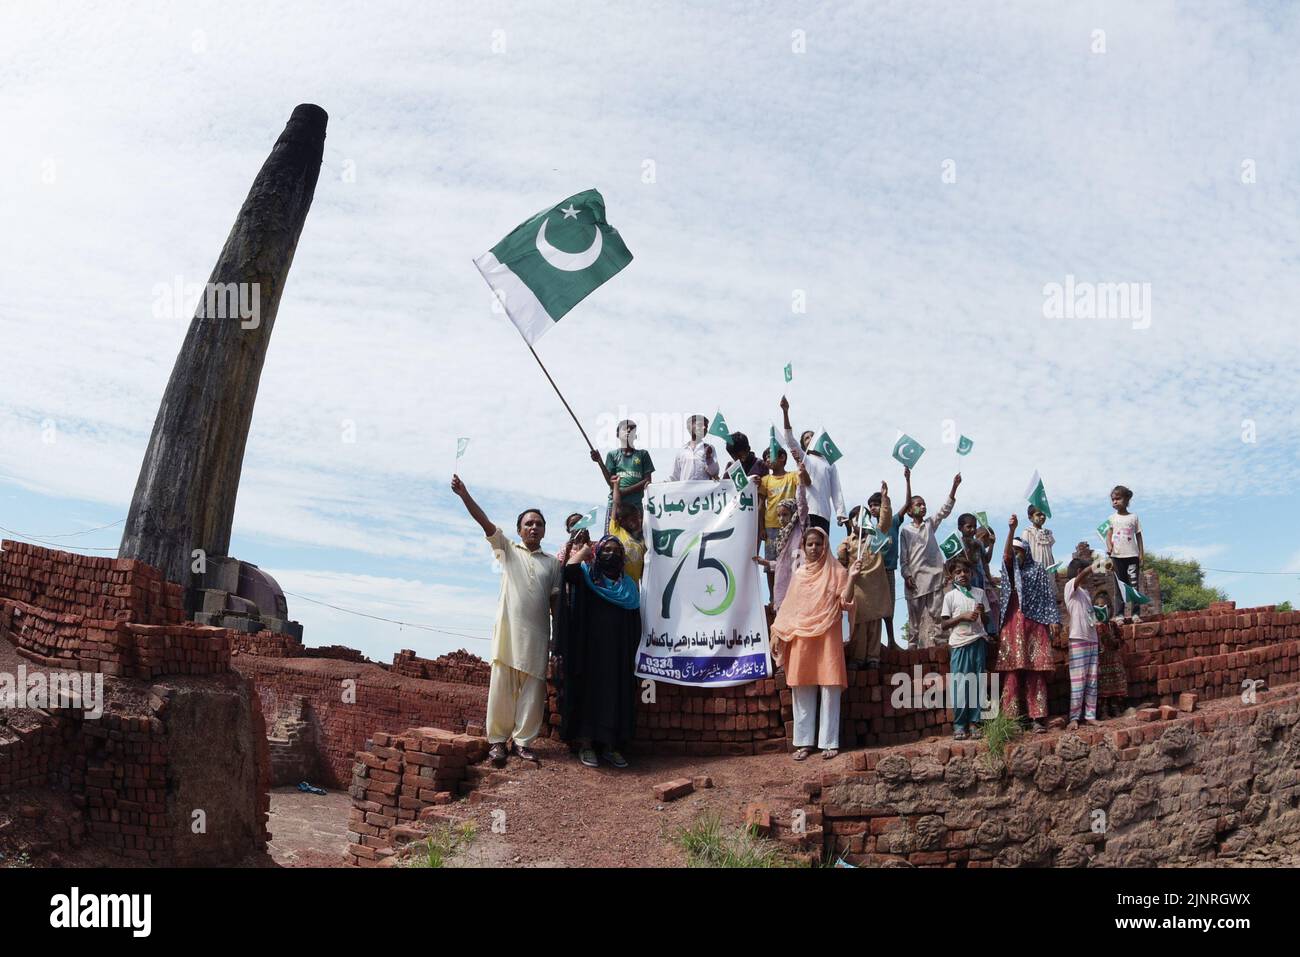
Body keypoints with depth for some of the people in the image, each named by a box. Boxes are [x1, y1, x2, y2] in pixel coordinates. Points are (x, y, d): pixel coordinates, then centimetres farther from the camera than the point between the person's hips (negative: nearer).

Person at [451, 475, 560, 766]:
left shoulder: (552, 563, 15)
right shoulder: (507, 550, 11)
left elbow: (555, 600, 12)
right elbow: (485, 522, -1)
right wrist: (464, 494, -12)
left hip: (538, 634, 2)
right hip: (508, 630, -2)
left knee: (533, 688, 0)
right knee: (501, 685, -4)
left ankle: (523, 740, 7)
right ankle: (497, 740, 2)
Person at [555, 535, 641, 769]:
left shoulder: (628, 585, 14)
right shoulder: (586, 576, 6)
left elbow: (635, 624, 13)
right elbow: (569, 570, -17)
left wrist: (632, 655, 6)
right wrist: (585, 548, -2)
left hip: (617, 653, 3)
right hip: (590, 649, -3)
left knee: (616, 695, 1)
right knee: (589, 691, -4)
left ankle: (610, 746, 6)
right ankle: (585, 744, 0)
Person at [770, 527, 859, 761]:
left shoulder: (836, 572, 3)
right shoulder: (799, 574, 14)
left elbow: (845, 602, -6)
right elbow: (789, 607, 15)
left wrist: (851, 578, -19)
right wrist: (778, 633, 9)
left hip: (827, 636, -3)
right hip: (801, 637, 3)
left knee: (829, 689, -4)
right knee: (802, 691, 3)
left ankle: (829, 742, 0)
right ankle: (804, 742, 8)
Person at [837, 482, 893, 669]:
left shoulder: (874, 536, 12)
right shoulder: (846, 543, 6)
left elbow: (885, 520, 3)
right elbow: (840, 564, 5)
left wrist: (884, 498, -2)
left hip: (876, 586, 2)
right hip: (857, 586, -2)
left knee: (875, 622, 4)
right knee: (858, 623, -2)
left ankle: (873, 657, 8)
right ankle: (857, 658, 3)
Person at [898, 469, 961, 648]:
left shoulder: (930, 524, 12)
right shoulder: (905, 529, 5)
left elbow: (945, 510, 1)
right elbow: (903, 555, 3)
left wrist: (954, 486, -9)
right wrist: (906, 575, -8)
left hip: (934, 574, 2)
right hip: (915, 577, -2)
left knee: (935, 612, -2)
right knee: (915, 613, 2)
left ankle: (934, 644, -1)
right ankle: (913, 645, 8)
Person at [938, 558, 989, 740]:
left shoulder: (979, 593, 10)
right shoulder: (950, 596, 2)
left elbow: (986, 622, 15)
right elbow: (943, 625, 0)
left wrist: (982, 613, -7)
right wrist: (962, 617, -12)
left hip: (978, 642, 3)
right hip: (959, 644, -3)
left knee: (978, 684, 2)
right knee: (959, 686, -4)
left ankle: (974, 722, 8)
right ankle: (959, 726, 1)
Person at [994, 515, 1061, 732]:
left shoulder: (1038, 571, 10)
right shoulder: (1010, 569, 10)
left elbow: (1047, 599, 7)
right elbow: (1006, 555, -11)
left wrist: (1053, 621, -4)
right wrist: (1012, 530, -26)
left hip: (1034, 627, 0)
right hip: (1012, 627, 0)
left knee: (1035, 674, -2)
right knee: (1012, 672, -5)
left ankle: (1038, 718, -2)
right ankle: (1011, 719, -5)